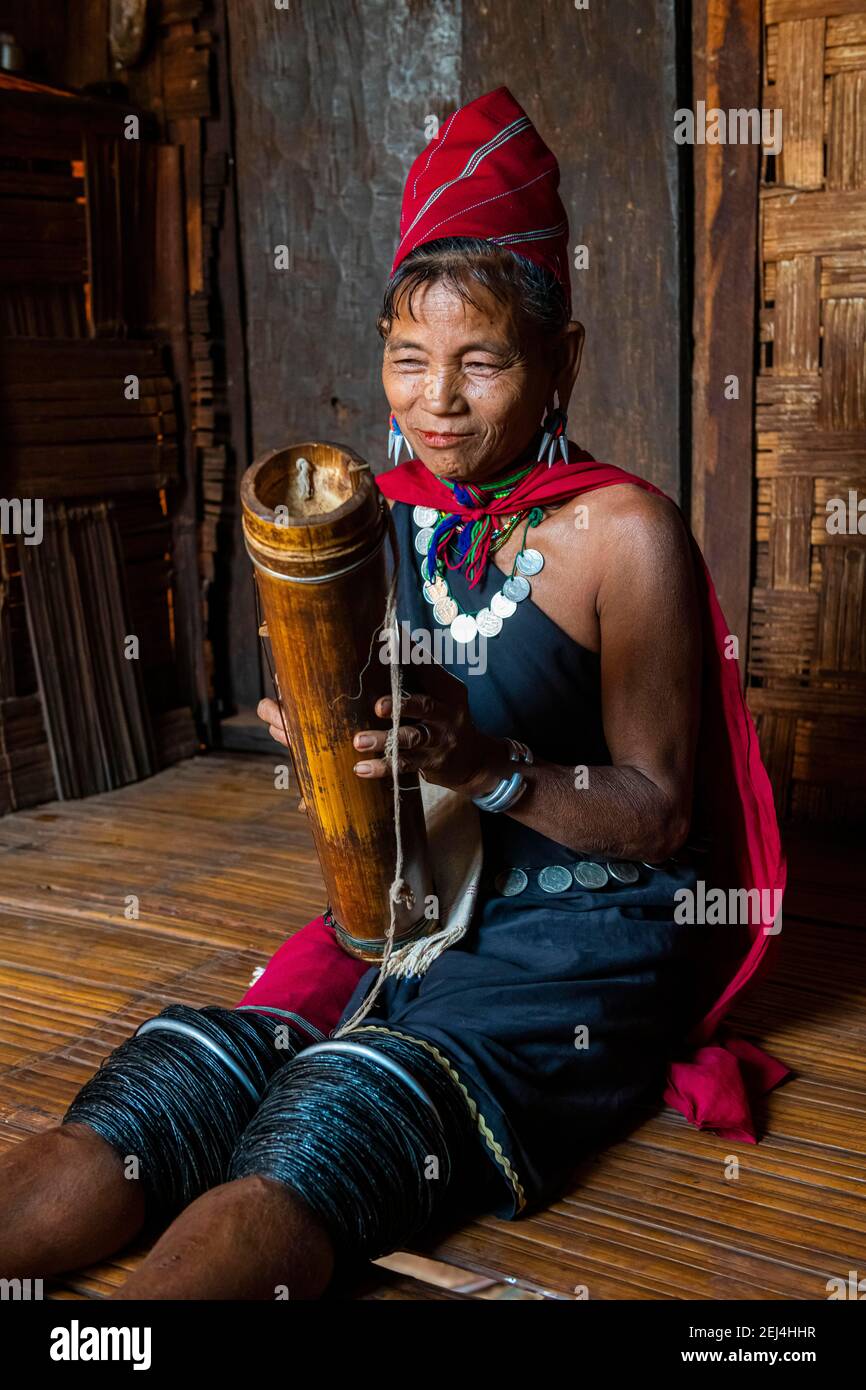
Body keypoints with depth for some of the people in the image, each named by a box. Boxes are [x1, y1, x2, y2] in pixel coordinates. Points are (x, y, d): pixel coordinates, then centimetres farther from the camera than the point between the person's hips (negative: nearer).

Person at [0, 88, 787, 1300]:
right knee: (102, 1142, -19)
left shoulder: (622, 533, -8)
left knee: (296, 1161, -31)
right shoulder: (378, 519, 8)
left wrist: (488, 768, -24)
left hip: (572, 958, -5)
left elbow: (662, 813, -8)